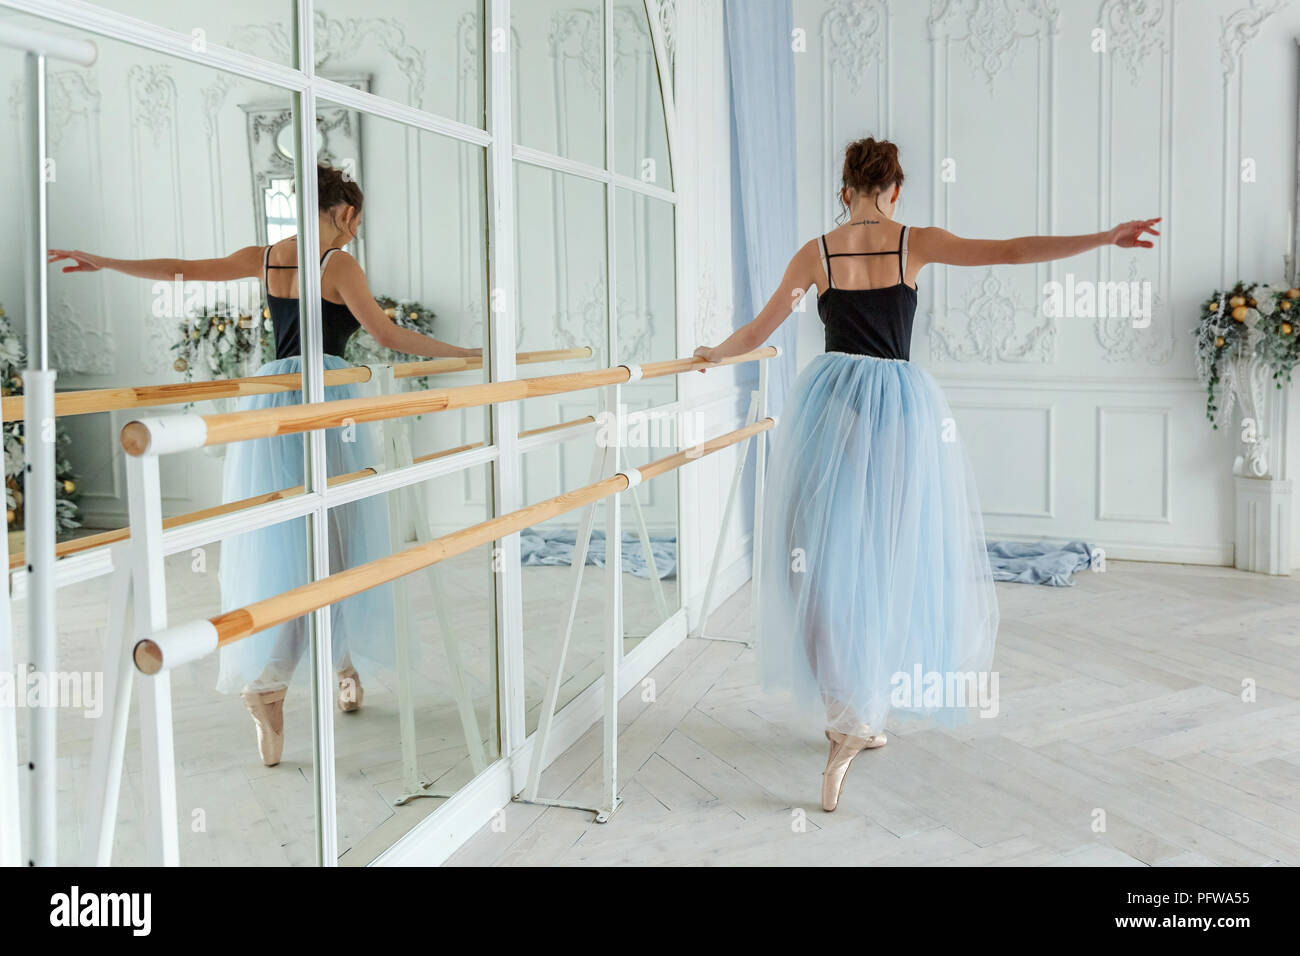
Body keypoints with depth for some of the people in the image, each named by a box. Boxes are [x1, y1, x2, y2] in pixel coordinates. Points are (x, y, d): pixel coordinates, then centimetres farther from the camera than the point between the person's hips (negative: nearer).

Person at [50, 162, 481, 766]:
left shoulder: (266, 257, 13)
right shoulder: (338, 264, -4)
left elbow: (182, 270, 17)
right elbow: (387, 336, -8)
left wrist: (100, 262, 28)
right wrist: (465, 354, -1)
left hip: (272, 400, 5)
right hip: (327, 399, -4)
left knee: (273, 543, 0)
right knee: (337, 537, 10)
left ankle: (264, 684, -14)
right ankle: (343, 665, 23)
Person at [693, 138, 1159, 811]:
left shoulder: (816, 253, 6)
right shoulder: (915, 243, 3)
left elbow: (754, 334, 13)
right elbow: (1014, 251, -1)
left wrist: (713, 353, 33)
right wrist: (1107, 238, 5)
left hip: (830, 399, 1)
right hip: (901, 402, -1)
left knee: (829, 550, 6)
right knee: (892, 552, 6)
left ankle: (846, 715, 8)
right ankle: (857, 716, 4)